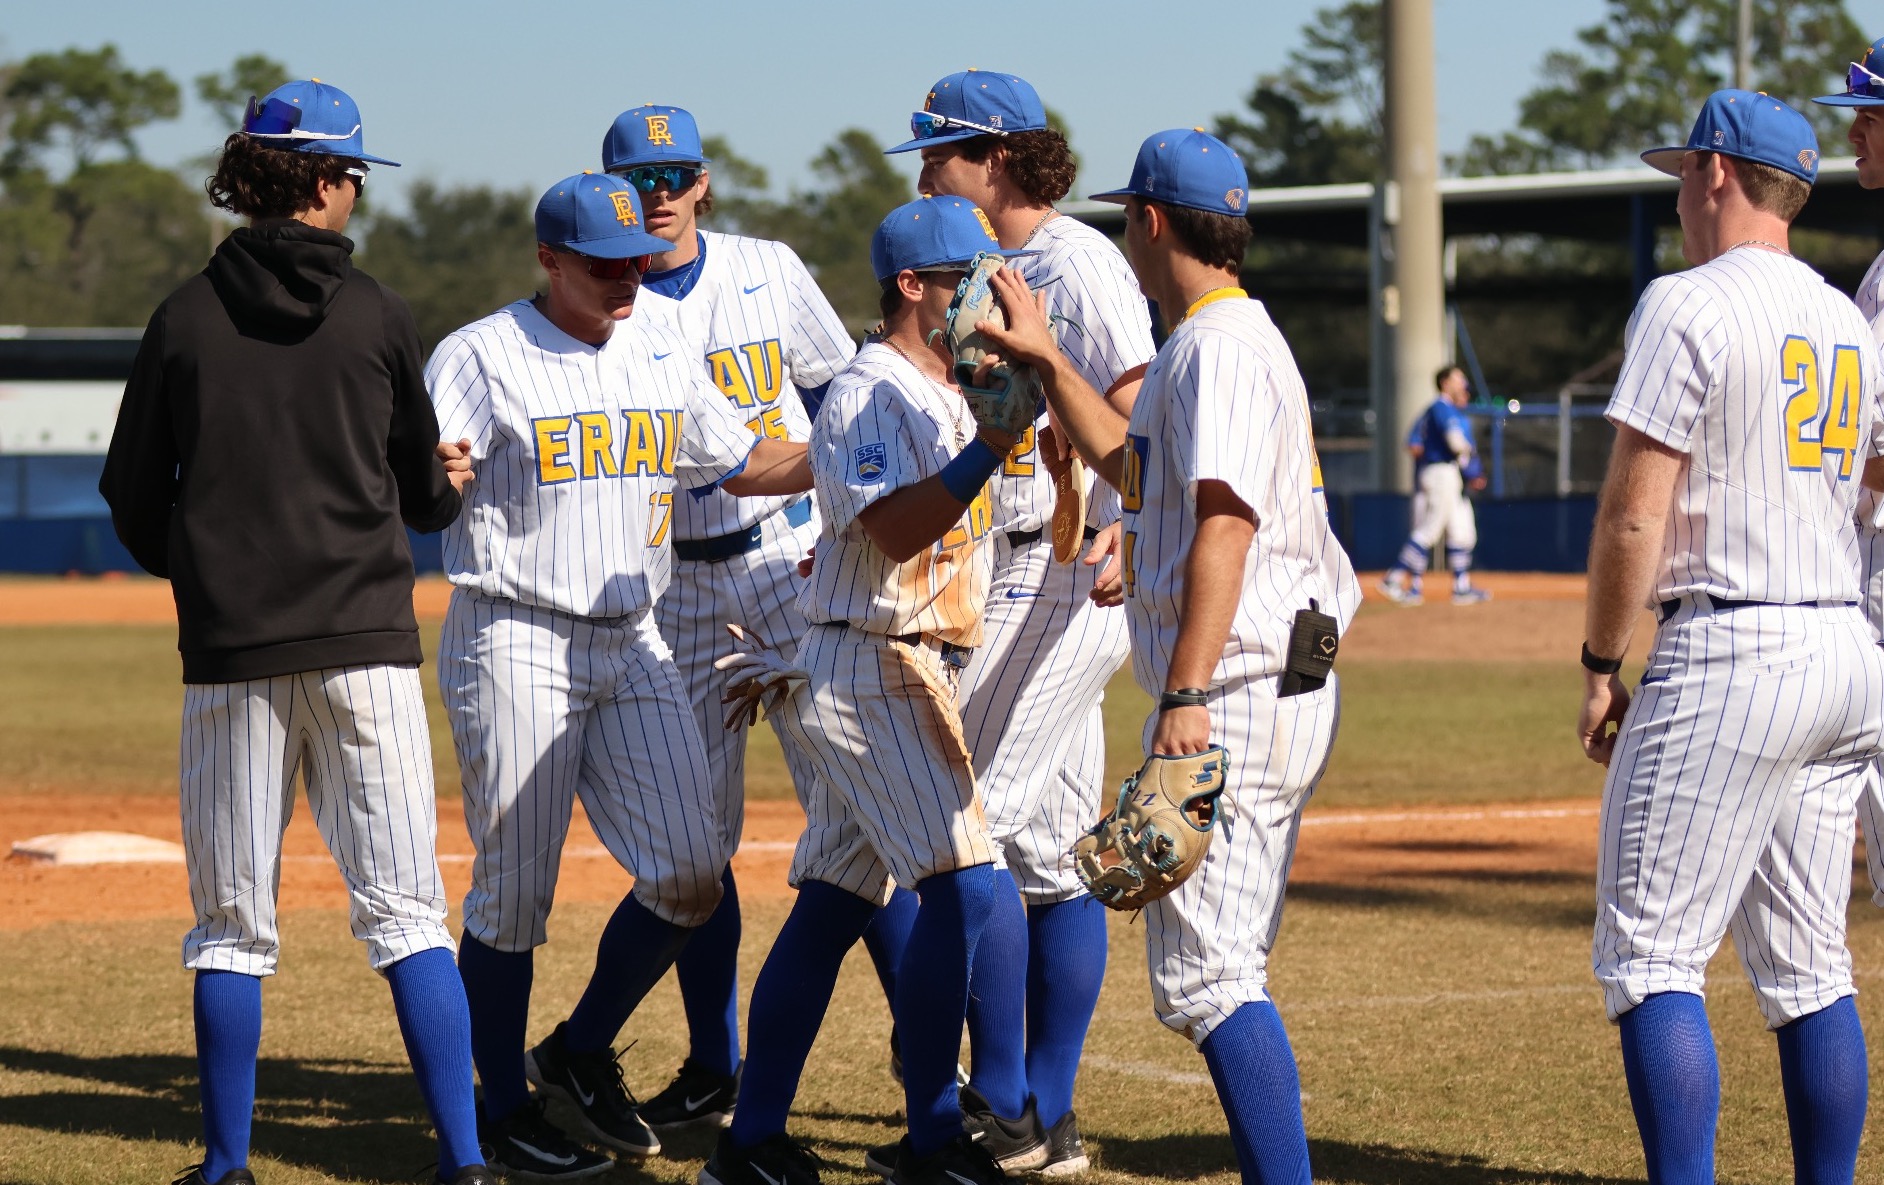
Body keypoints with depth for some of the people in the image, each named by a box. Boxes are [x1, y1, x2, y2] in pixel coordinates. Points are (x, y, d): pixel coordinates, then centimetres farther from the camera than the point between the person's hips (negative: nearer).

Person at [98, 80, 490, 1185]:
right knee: (407, 914, -1)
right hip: (364, 642, -1)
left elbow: (134, 503, 6)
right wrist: (444, 483, 34)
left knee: (234, 926, 8)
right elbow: (424, 491, 11)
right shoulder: (377, 317, 0)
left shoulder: (186, 317, 2)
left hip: (230, 650, 1)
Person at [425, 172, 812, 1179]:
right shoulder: (481, 358, -7)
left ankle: (582, 1052, 20)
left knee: (689, 876, 0)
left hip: (632, 644, 6)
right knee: (512, 893, -2)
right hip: (516, 643, -6)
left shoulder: (661, 350, 12)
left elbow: (742, 464, 21)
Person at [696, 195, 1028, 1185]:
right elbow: (894, 527, -25)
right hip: (869, 668, -10)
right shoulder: (866, 394, -12)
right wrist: (990, 447, -31)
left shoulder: (952, 396, 17)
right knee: (964, 882, -16)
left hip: (922, 675, 10)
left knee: (833, 903, 9)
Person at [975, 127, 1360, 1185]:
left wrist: (1186, 697, -29)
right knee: (1229, 967, 15)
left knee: (1207, 969, -13)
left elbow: (1223, 522, -24)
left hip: (1235, 693, -11)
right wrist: (1046, 361, 31)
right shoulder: (1236, 337, 20)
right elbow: (1132, 466, 34)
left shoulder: (1218, 344, -13)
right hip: (1287, 697, 11)